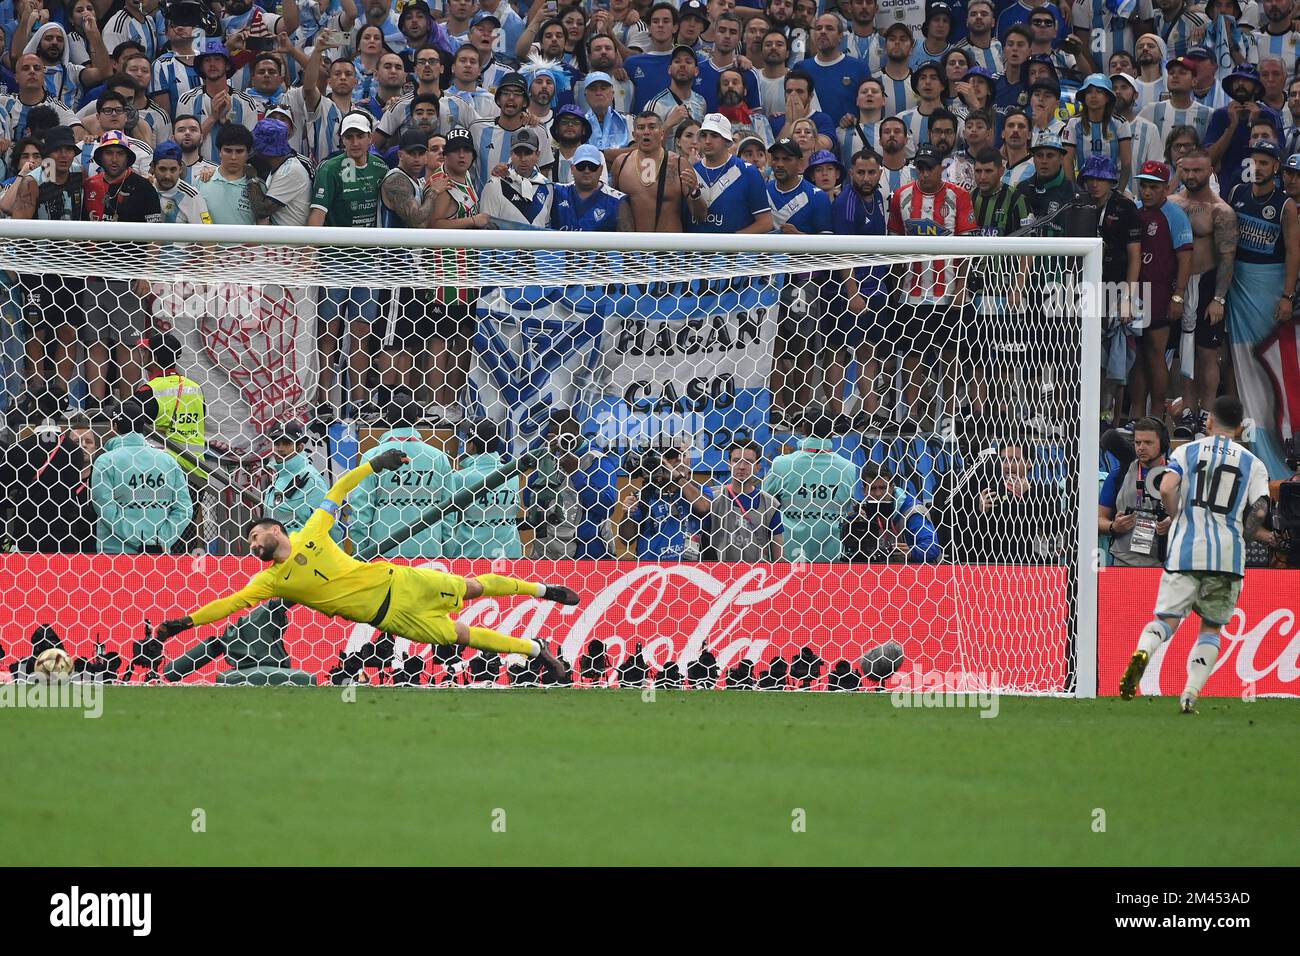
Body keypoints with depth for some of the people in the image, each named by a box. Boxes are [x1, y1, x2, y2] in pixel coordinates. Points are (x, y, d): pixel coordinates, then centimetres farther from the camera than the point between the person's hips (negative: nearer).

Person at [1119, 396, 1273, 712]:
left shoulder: (1186, 452, 8)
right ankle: (1190, 693, -2)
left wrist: (1177, 516, 11)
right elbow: (1260, 511, -2)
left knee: (1166, 619, 0)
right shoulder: (1253, 464, 10)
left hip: (1186, 548, -1)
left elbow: (1167, 490, -8)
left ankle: (1142, 653, -34)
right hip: (1228, 556, 1)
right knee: (1212, 627, 14)